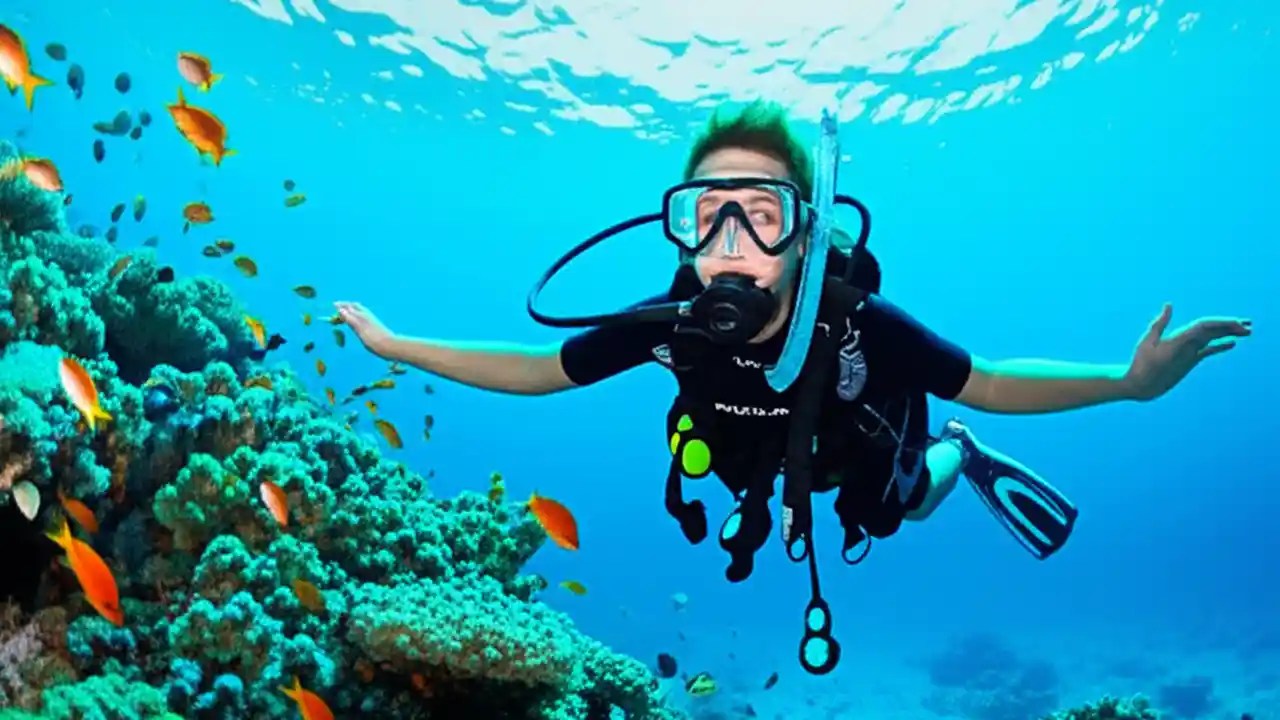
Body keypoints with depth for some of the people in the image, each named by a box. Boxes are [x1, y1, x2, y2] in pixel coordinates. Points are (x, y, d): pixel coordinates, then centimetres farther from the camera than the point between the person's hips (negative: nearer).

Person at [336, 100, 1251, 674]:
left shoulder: (857, 321, -45)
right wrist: (395, 346, -28)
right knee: (782, 510, 34)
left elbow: (984, 382, -31)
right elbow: (538, 370, -27)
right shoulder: (670, 321, -39)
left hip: (873, 446, -2)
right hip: (778, 455, 3)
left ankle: (961, 459, 57)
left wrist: (1129, 381, -45)